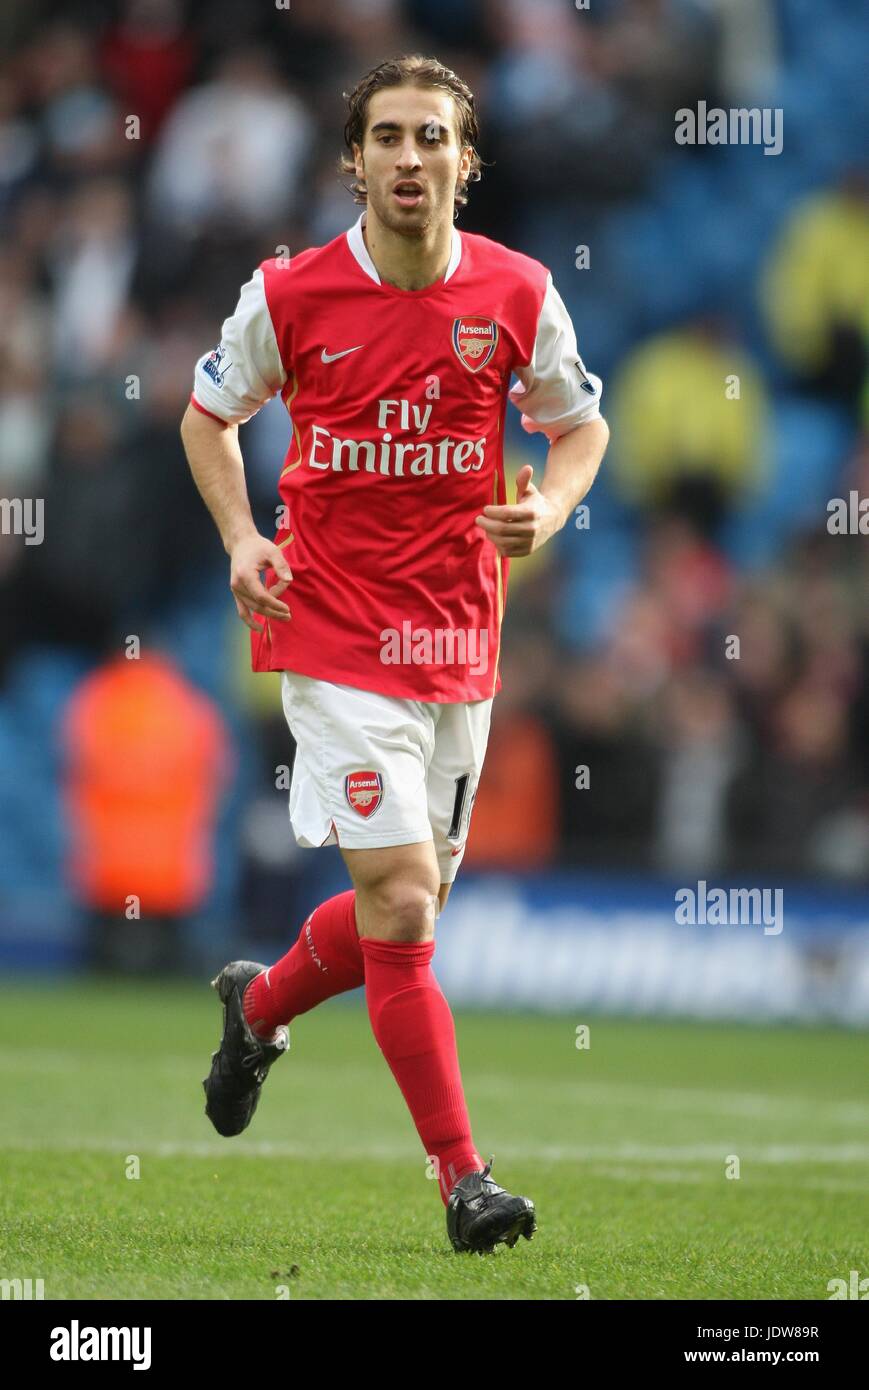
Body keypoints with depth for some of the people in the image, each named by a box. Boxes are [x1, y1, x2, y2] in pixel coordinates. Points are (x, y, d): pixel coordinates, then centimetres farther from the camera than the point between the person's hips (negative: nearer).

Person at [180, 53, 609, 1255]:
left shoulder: (516, 294, -2)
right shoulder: (289, 296, -6)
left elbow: (580, 425, 13)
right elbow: (210, 413, 11)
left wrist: (547, 508, -8)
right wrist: (241, 539, -4)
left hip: (457, 639, 4)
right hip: (333, 635, -4)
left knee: (409, 907, 14)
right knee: (401, 899, -14)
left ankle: (259, 1005, 46)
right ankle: (464, 1177, -9)